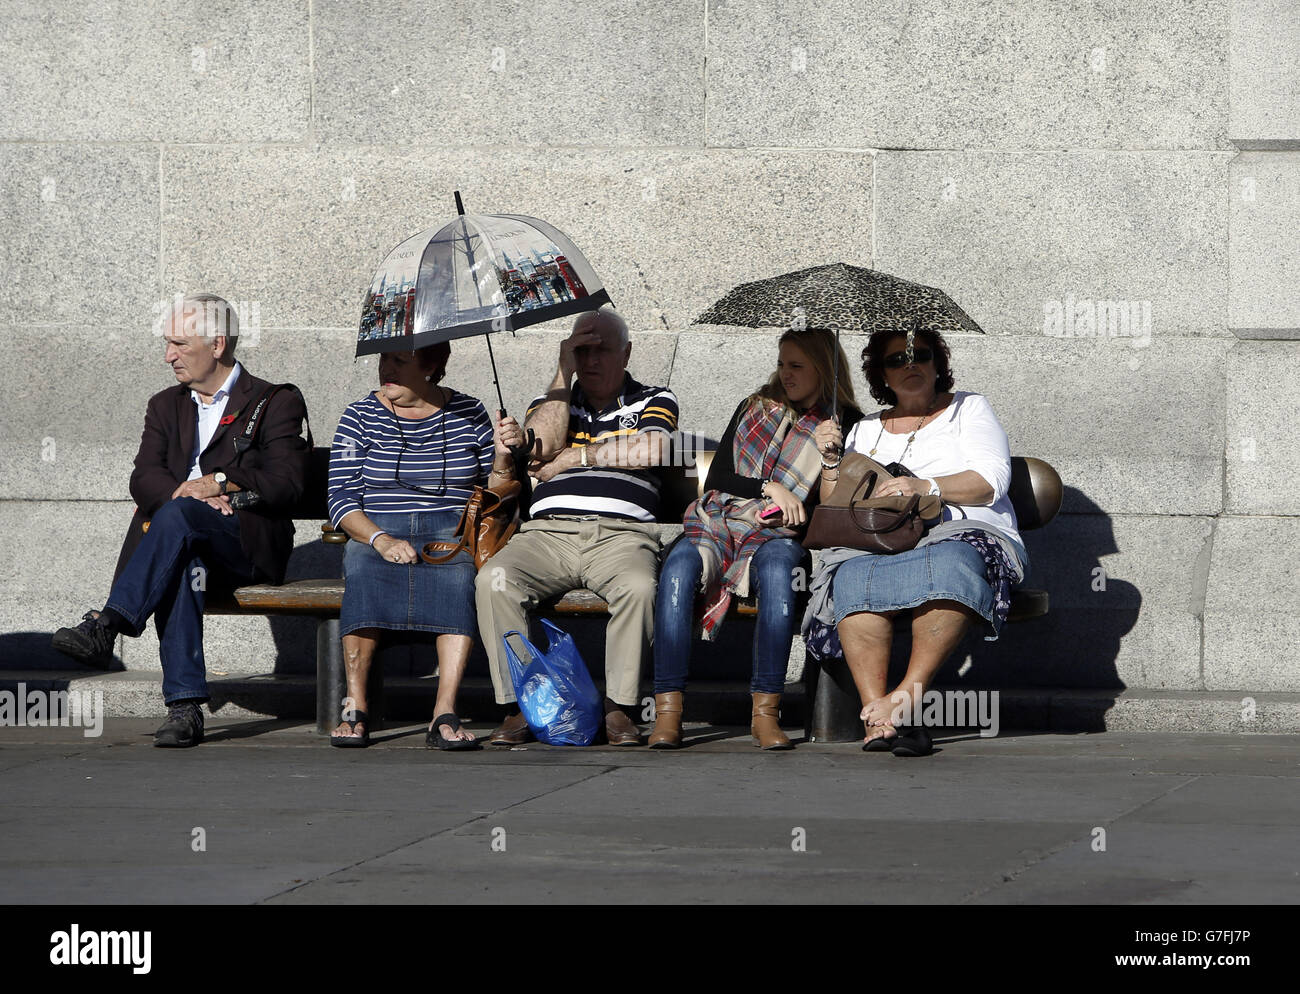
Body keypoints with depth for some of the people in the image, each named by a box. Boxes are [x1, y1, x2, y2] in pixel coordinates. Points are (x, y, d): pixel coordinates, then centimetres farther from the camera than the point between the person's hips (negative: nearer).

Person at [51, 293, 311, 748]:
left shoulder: (277, 403, 8)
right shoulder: (166, 406, 23)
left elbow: (285, 485, -5)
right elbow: (144, 480, 8)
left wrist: (218, 485, -16)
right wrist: (187, 494, -13)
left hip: (250, 545, -3)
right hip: (184, 540, 3)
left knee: (178, 515, -36)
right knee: (180, 564, -36)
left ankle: (107, 625, -48)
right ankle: (184, 706, -46)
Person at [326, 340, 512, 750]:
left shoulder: (468, 414, 10)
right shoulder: (360, 417, 9)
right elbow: (341, 499, 1)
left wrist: (502, 458, -6)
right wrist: (380, 539, -17)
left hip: (451, 530, 0)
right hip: (378, 532, 0)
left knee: (459, 572, -36)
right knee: (364, 568, -36)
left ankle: (445, 715, -43)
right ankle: (355, 709, -34)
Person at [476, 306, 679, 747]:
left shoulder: (653, 401, 17)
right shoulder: (552, 403, 25)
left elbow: (651, 451, -4)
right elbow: (542, 446, 2)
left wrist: (573, 456, 3)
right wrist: (564, 371, 3)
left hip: (621, 533, -2)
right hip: (547, 532, 2)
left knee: (638, 586, -38)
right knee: (493, 579, -30)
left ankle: (618, 708, -26)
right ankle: (518, 706, -26)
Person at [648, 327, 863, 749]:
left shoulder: (844, 426, 12)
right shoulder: (755, 409, 21)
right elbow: (716, 480, 13)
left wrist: (829, 457, -9)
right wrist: (769, 487, -2)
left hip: (779, 535, -2)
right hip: (721, 523, 2)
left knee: (776, 564, -40)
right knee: (679, 563, -33)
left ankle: (765, 711, -41)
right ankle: (668, 710, -39)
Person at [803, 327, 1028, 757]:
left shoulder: (967, 409, 17)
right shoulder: (866, 431, 27)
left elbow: (990, 482, 0)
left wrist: (925, 488, -14)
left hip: (963, 532, -2)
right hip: (884, 542, 2)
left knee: (950, 561, -41)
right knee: (852, 577, -35)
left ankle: (907, 696, -41)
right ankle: (877, 714, -43)